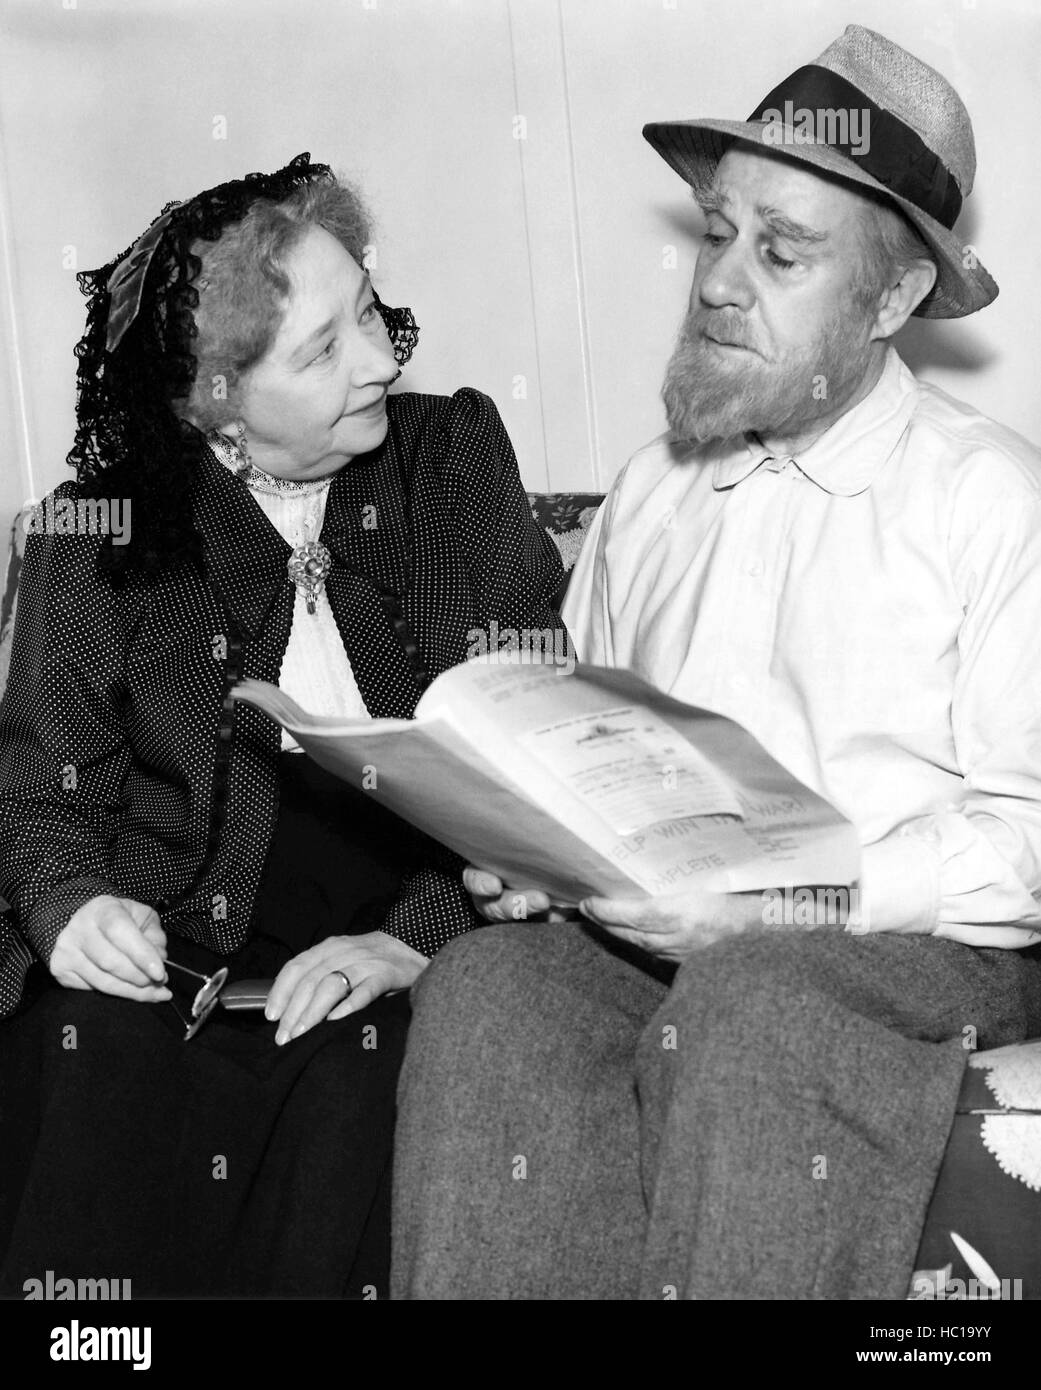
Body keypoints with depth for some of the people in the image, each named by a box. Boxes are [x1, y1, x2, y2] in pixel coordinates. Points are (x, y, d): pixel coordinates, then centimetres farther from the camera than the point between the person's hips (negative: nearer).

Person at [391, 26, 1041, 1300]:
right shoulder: (648, 496, 17)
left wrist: (780, 905, -18)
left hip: (923, 956, -3)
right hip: (643, 942, 4)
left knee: (750, 1003, -36)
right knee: (482, 993, -28)